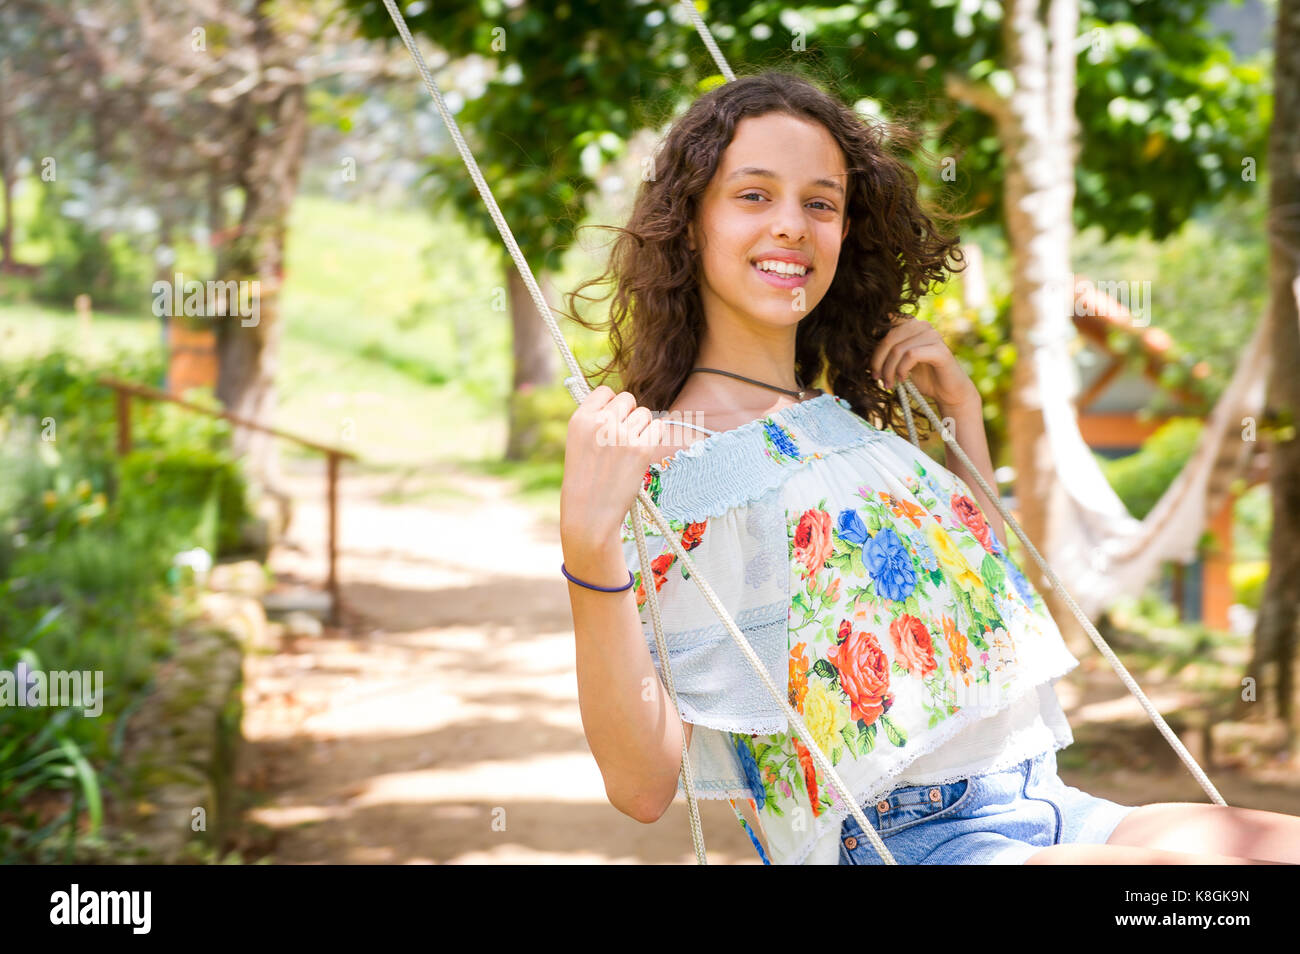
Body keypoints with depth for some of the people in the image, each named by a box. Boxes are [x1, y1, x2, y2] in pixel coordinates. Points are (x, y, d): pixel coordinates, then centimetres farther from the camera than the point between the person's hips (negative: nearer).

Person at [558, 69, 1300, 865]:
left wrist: (962, 406, 19)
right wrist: (588, 544, -26)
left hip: (1042, 802, 8)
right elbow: (642, 785, -13)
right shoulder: (658, 463, -5)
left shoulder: (858, 423, 16)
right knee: (1203, 863, -31)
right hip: (888, 838, -8)